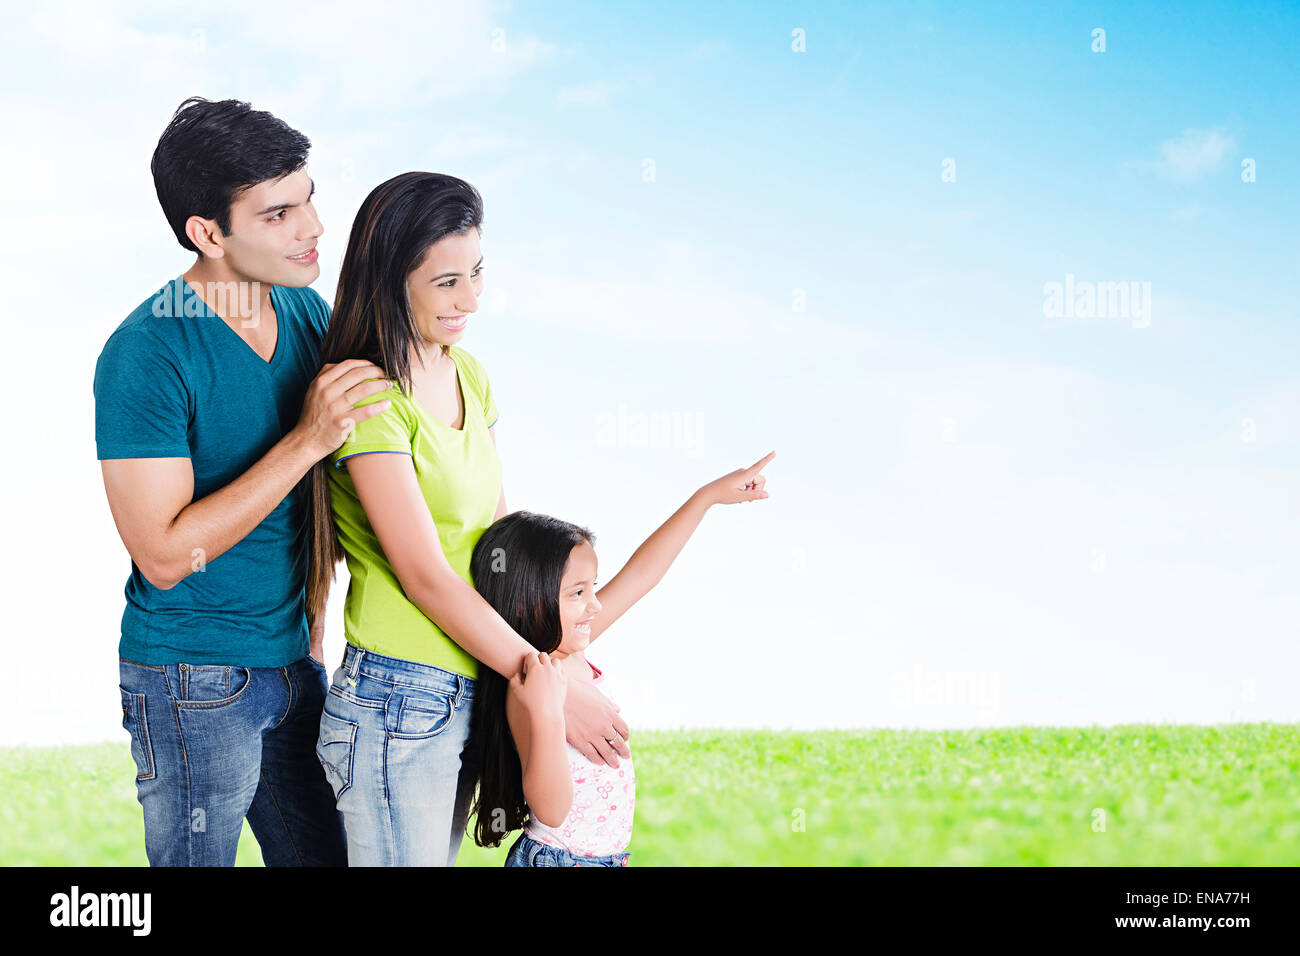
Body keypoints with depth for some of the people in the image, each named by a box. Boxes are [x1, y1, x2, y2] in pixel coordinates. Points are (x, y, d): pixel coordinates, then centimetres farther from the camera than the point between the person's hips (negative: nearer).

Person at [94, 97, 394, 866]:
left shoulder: (308, 311, 1)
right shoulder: (147, 355, -20)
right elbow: (164, 555, -23)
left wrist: (313, 623, 13)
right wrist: (306, 441, -26)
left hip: (294, 661, 6)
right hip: (194, 684, -6)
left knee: (322, 851, 15)